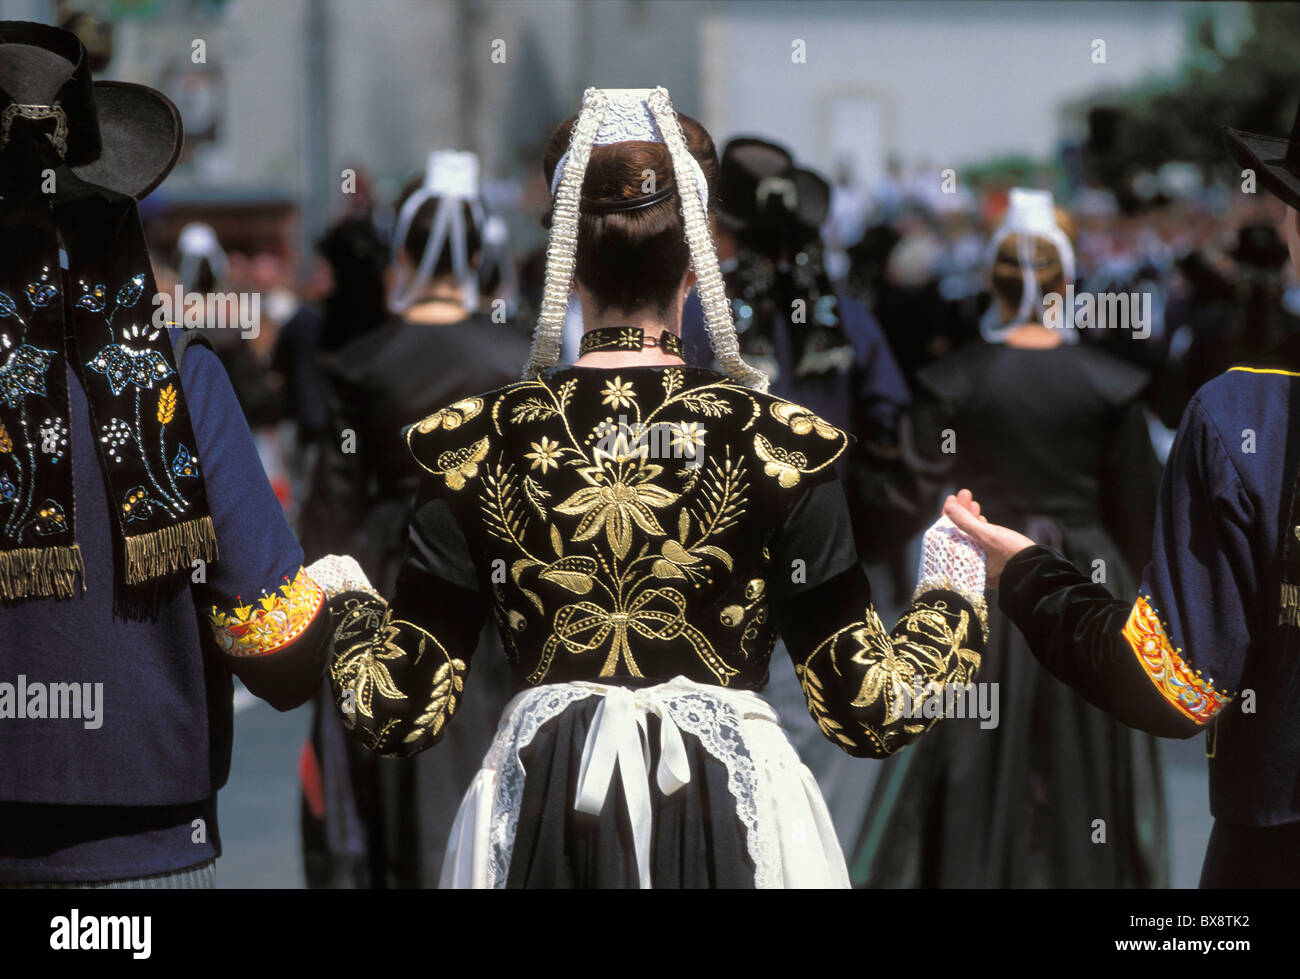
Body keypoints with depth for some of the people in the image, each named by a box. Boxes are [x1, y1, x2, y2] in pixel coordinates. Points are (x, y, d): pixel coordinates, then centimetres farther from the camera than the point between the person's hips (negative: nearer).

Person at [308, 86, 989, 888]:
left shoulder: (474, 445, -4)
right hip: (730, 816, -1)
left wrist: (347, 598, 17)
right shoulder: (779, 443, -8)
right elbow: (871, 713, -6)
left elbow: (402, 714, -3)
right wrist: (953, 590, 12)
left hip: (543, 822, 1)